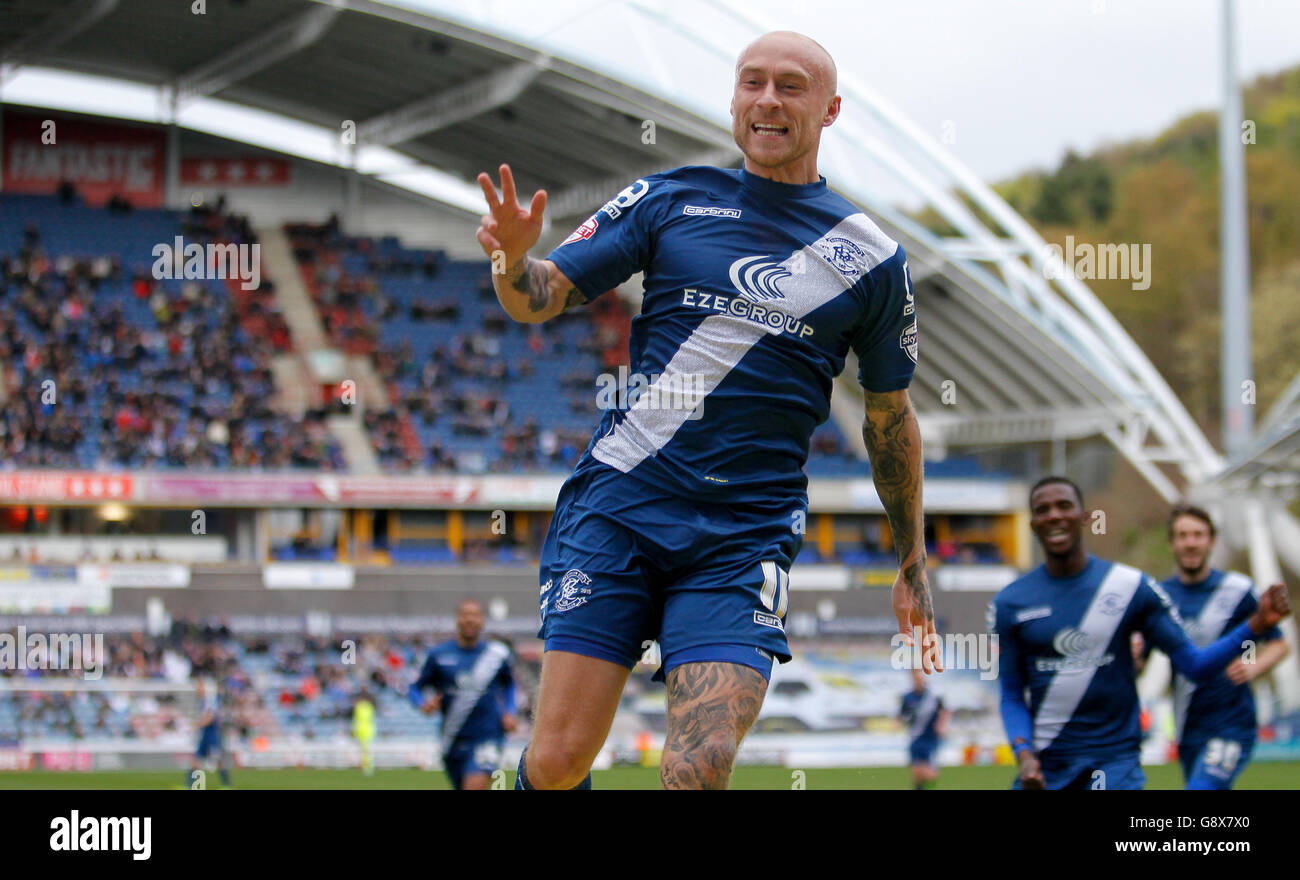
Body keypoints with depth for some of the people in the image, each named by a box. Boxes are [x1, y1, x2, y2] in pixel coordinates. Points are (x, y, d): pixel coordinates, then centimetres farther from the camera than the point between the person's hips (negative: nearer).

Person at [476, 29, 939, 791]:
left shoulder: (872, 258, 8)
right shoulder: (669, 200, 7)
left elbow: (890, 417, 18)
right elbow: (543, 297, 5)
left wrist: (913, 563, 22)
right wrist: (515, 263, -19)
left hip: (745, 537, 0)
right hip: (618, 501, 0)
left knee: (700, 772, -16)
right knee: (559, 761, -5)